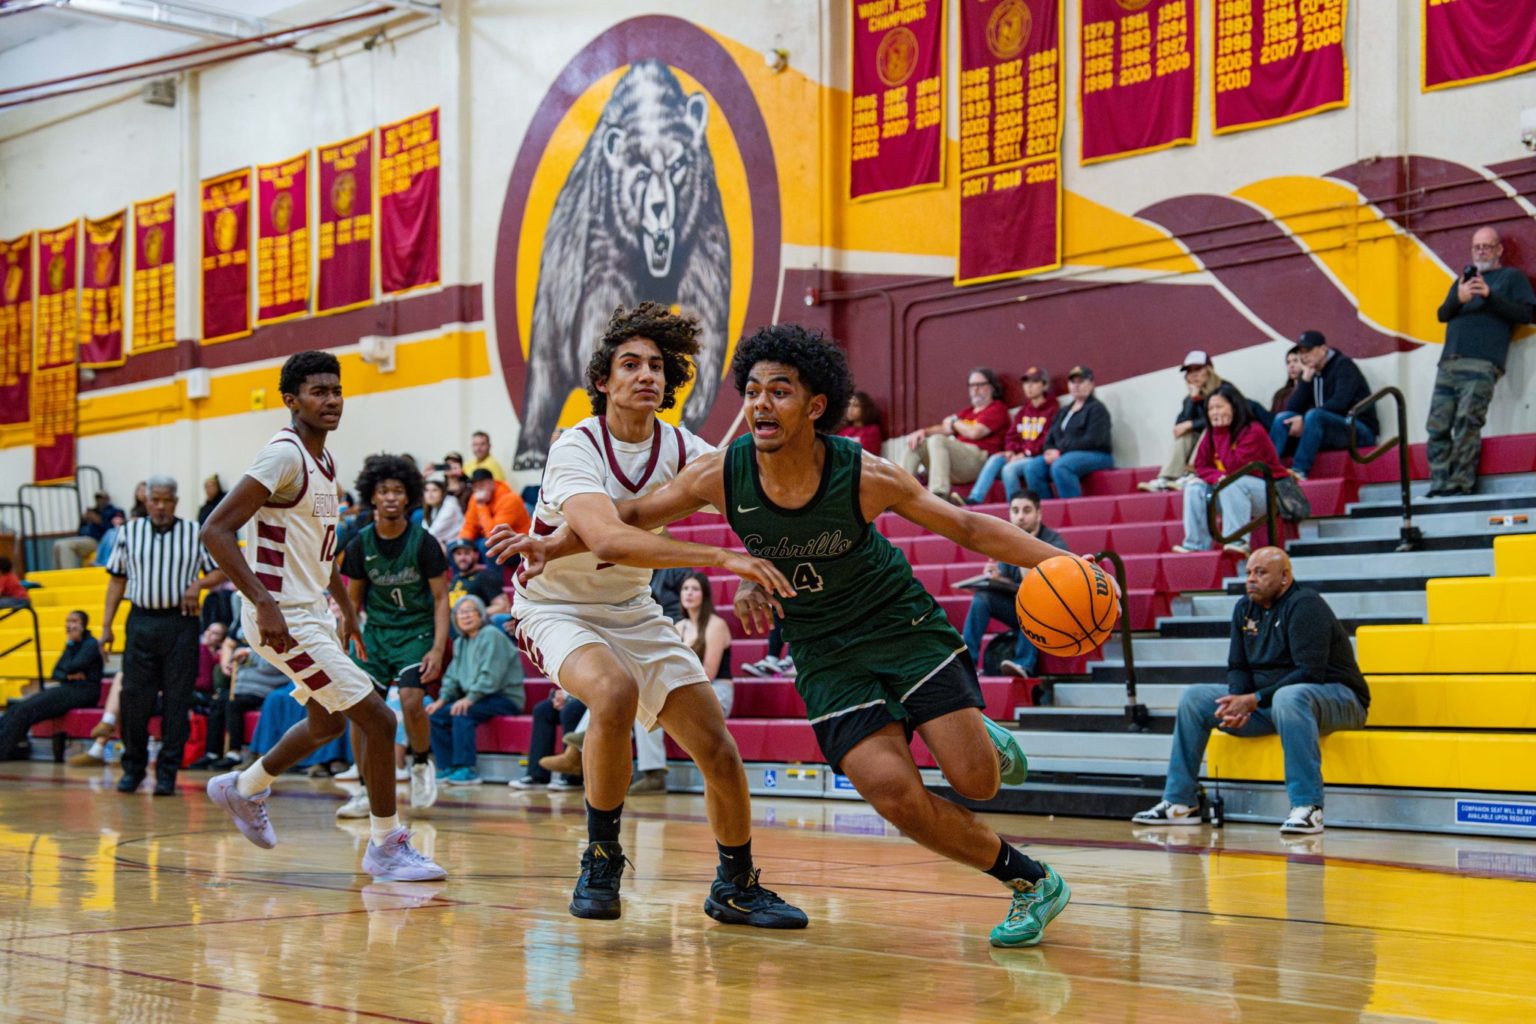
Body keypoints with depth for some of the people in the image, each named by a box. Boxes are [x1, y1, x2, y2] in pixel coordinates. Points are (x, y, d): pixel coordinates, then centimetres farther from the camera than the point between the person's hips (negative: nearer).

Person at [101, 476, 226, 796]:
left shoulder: (195, 533, 5)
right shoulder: (130, 532, 9)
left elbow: (222, 571, 8)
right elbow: (116, 580, 12)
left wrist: (199, 583, -13)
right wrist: (106, 626, 6)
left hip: (180, 622, -1)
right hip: (141, 621, 1)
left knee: (177, 700, -1)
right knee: (134, 697, 0)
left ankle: (167, 772, 5)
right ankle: (133, 767, 14)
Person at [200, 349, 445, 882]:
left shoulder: (324, 462, 11)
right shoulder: (284, 455, -18)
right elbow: (215, 531, -24)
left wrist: (346, 608, 22)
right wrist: (265, 605, -29)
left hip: (312, 612, 10)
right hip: (285, 618, -10)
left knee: (327, 722, 27)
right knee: (378, 719, -10)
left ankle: (244, 789, 46)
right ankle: (386, 846, 1)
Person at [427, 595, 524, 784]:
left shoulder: (491, 636, -10)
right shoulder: (461, 642, 18)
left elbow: (491, 675, -19)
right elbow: (452, 676, 16)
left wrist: (470, 699, -26)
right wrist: (442, 699, 0)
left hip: (506, 697, -9)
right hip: (479, 697, 9)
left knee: (462, 713, -30)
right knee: (436, 715, -4)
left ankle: (467, 770, -28)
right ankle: (449, 768, -4)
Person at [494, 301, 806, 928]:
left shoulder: (679, 448, -5)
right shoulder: (576, 448, -23)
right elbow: (608, 539, -41)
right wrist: (722, 558, -48)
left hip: (633, 611, 6)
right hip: (558, 609, -6)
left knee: (719, 753, -2)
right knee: (615, 692, -37)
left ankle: (736, 887, 23)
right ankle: (600, 859, -16)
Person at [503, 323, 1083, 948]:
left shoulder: (865, 477, -21)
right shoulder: (722, 475, -16)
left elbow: (968, 528, -11)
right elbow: (634, 516, 0)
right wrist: (558, 543, -15)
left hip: (904, 625, -2)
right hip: (826, 654, 2)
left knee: (976, 780, -15)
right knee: (894, 794, -17)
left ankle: (986, 739, 25)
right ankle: (1028, 882, 4)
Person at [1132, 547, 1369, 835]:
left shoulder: (1304, 605, -17)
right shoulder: (1245, 608, 7)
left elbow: (1310, 673, -25)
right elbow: (1238, 667, 9)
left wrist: (1256, 700, -26)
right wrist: (1238, 699, -14)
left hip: (1335, 696, -8)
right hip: (1268, 700, 8)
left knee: (1289, 697, -42)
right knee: (1194, 698, 1)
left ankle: (1307, 807, -42)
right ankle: (1180, 803, 1)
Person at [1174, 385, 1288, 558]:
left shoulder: (1253, 431, -19)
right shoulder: (1210, 435, 3)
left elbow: (1235, 467, -28)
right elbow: (1201, 466, 0)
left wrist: (1222, 431, -25)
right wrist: (1217, 478, -22)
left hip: (1268, 492, -8)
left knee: (1232, 484, -34)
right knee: (1195, 488, -6)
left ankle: (1238, 542, -36)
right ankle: (1196, 544, -15)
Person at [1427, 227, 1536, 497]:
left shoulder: (1511, 277, 15)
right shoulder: (1464, 279, 31)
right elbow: (1442, 314, 20)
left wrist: (1490, 295, -9)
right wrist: (1458, 298, -2)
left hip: (1482, 364, -5)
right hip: (1448, 363, 5)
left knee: (1467, 422, -18)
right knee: (1437, 427, -5)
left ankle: (1460, 485, -18)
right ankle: (1438, 487, -7)